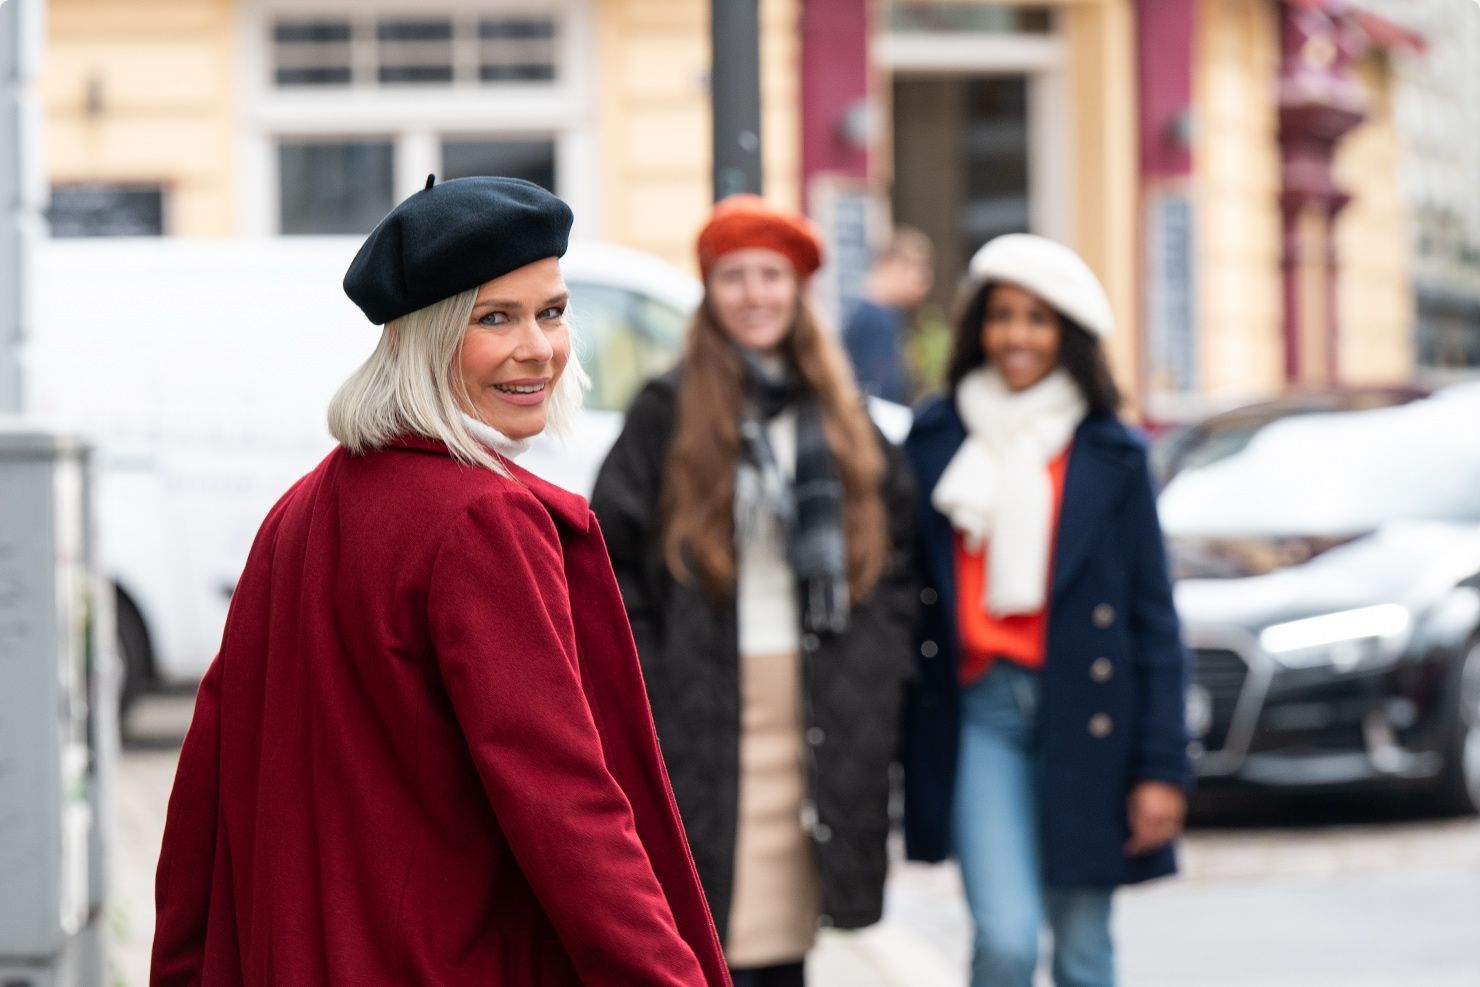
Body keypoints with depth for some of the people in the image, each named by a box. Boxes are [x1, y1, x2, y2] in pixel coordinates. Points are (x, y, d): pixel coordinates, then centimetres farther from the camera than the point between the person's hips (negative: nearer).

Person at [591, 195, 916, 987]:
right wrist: (650, 688, -9)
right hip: (706, 715, -4)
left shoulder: (839, 417, 14)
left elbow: (898, 549, 18)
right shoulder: (667, 413, 0)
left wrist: (874, 668, 7)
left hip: (817, 725, 4)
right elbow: (611, 560, -3)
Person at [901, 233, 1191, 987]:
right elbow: (903, 590, 7)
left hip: (1085, 718, 0)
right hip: (978, 710, 0)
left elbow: (1154, 616, 3)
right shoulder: (935, 441, 6)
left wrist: (1162, 766, -3)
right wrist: (894, 735, 0)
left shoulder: (1112, 456, 4)